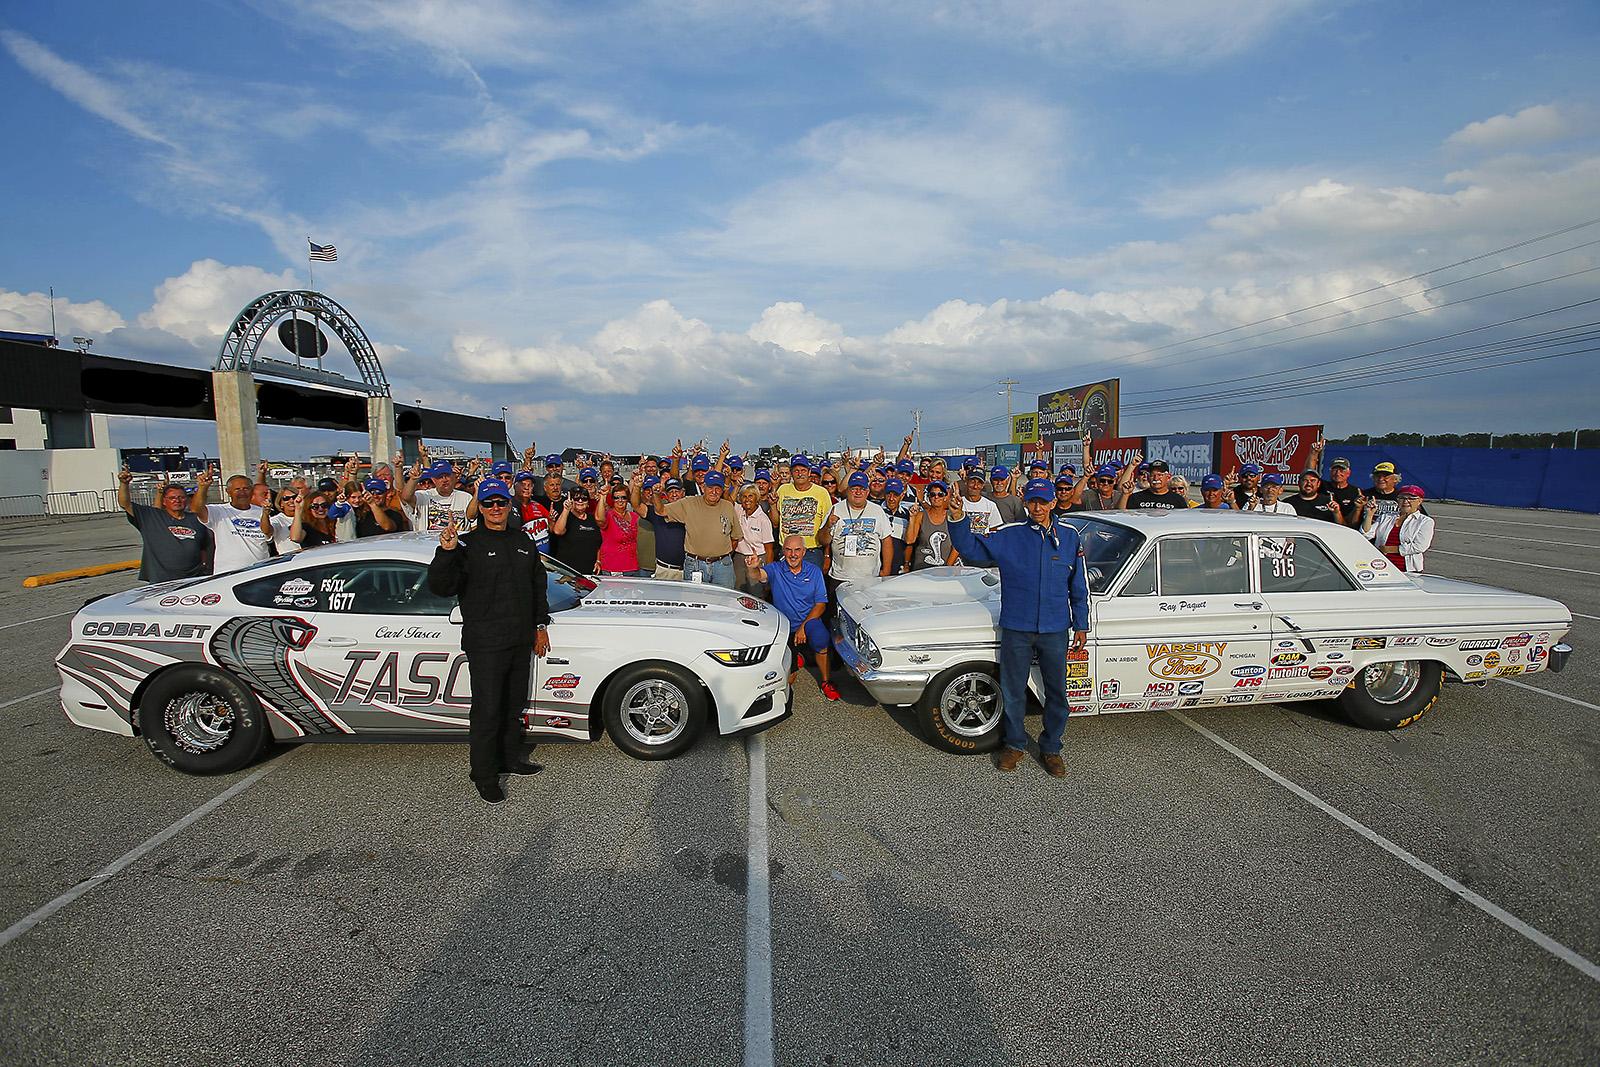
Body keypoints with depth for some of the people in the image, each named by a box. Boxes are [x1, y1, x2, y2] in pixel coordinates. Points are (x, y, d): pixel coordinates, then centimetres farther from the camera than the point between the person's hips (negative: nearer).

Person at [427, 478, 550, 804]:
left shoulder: (522, 541, 10)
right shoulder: (468, 544, -8)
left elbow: (538, 585, 19)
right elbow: (440, 587, -18)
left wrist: (541, 624, 16)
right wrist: (445, 552, -33)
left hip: (521, 641, 6)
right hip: (485, 644, -6)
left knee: (514, 704, 18)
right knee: (487, 709, 0)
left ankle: (510, 759, 35)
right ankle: (484, 776, 15)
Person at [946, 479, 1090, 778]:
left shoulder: (1069, 536, 1)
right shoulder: (1008, 535, -3)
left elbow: (1079, 586, 7)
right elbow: (970, 548, -8)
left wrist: (1081, 625, 7)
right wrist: (958, 518, -25)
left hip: (1055, 629, 1)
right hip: (1016, 629, -1)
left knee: (1056, 692, 12)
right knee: (1013, 691, 11)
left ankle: (1051, 748, 32)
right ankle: (1015, 744, 31)